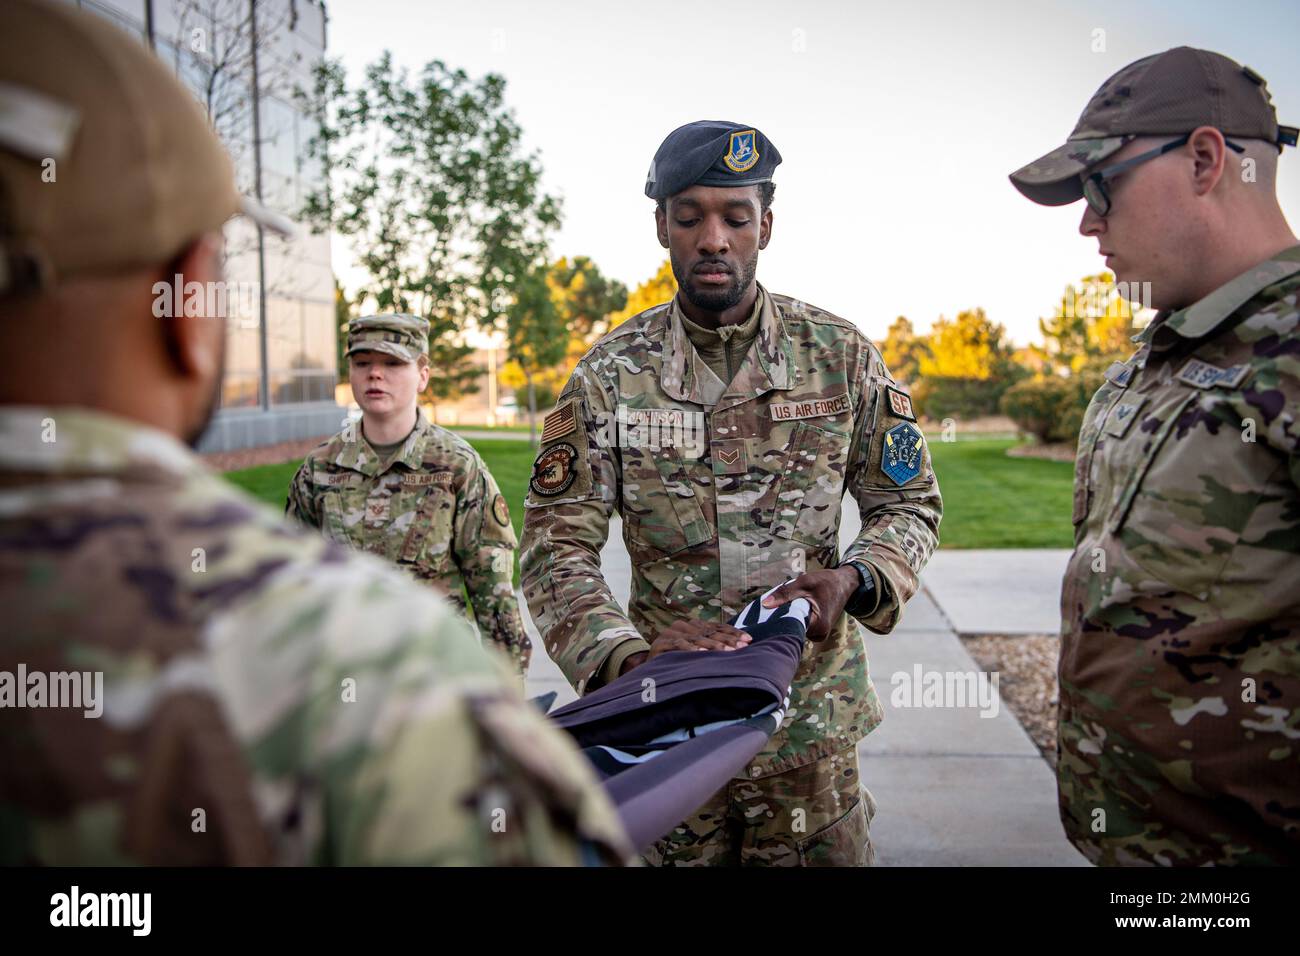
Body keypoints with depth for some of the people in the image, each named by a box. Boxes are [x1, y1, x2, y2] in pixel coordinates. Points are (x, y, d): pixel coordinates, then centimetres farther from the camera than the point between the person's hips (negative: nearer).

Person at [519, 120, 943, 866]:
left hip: (812, 717, 1)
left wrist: (855, 579, -15)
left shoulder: (841, 354, -1)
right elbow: (557, 546, -8)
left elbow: (910, 504, 6)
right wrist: (626, 654, -25)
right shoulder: (610, 374, -4)